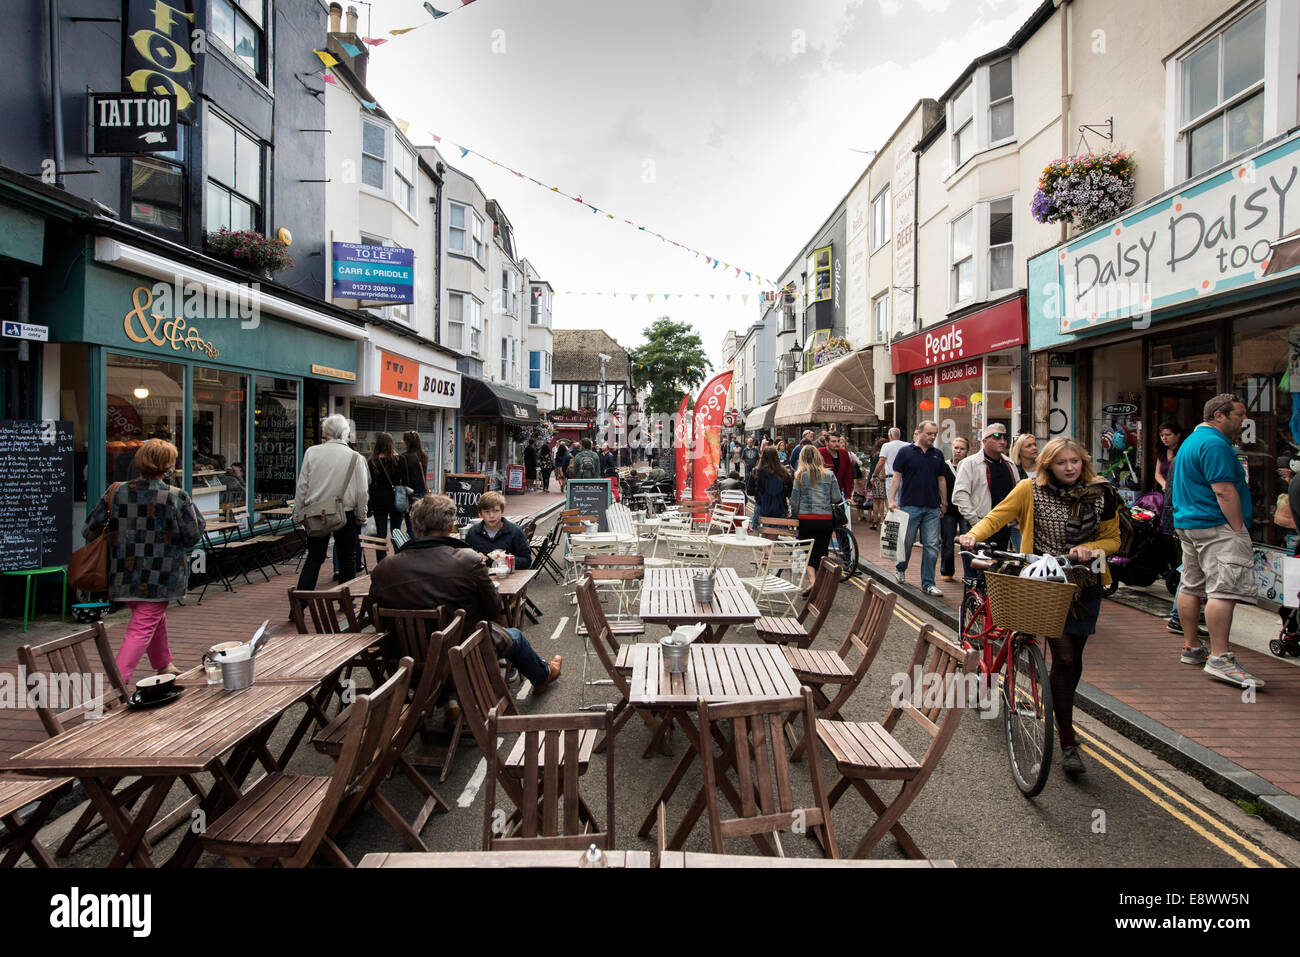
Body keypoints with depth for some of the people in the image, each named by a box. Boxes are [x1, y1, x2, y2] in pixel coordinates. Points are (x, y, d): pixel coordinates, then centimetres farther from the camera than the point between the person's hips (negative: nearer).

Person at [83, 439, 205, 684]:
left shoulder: (116, 492, -1)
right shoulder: (177, 498, -13)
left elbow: (90, 531, 5)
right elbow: (192, 537, -5)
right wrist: (191, 508, 8)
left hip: (124, 576, 6)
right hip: (159, 577, -5)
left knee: (156, 617, 24)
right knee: (143, 626, 0)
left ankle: (164, 665, 42)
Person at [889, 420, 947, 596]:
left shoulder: (938, 455, 12)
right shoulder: (905, 452, 1)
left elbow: (941, 479, 16)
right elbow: (897, 476, -1)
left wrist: (944, 503, 14)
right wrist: (892, 499, -10)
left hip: (933, 508, 3)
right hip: (910, 505, -3)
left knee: (932, 545, 1)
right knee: (906, 541, 5)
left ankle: (928, 583, 8)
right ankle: (900, 569, 32)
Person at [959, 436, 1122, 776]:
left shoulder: (1101, 493, 2)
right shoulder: (1031, 489, -5)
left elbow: (1113, 539, 8)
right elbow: (996, 517, -8)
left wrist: (1091, 548, -13)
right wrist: (973, 535, -27)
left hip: (1086, 585, 3)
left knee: (1075, 657, 11)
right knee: (1063, 656, -11)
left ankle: (1059, 716, 35)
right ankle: (1068, 741, -3)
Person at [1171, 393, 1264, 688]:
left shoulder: (1192, 440, 20)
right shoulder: (1215, 444, -14)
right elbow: (1223, 490, -21)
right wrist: (1240, 530, -18)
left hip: (1188, 522, 11)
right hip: (1217, 526, -11)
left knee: (1192, 585, 14)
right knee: (1224, 589, -14)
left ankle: (1191, 648, 23)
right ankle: (1220, 658, -16)